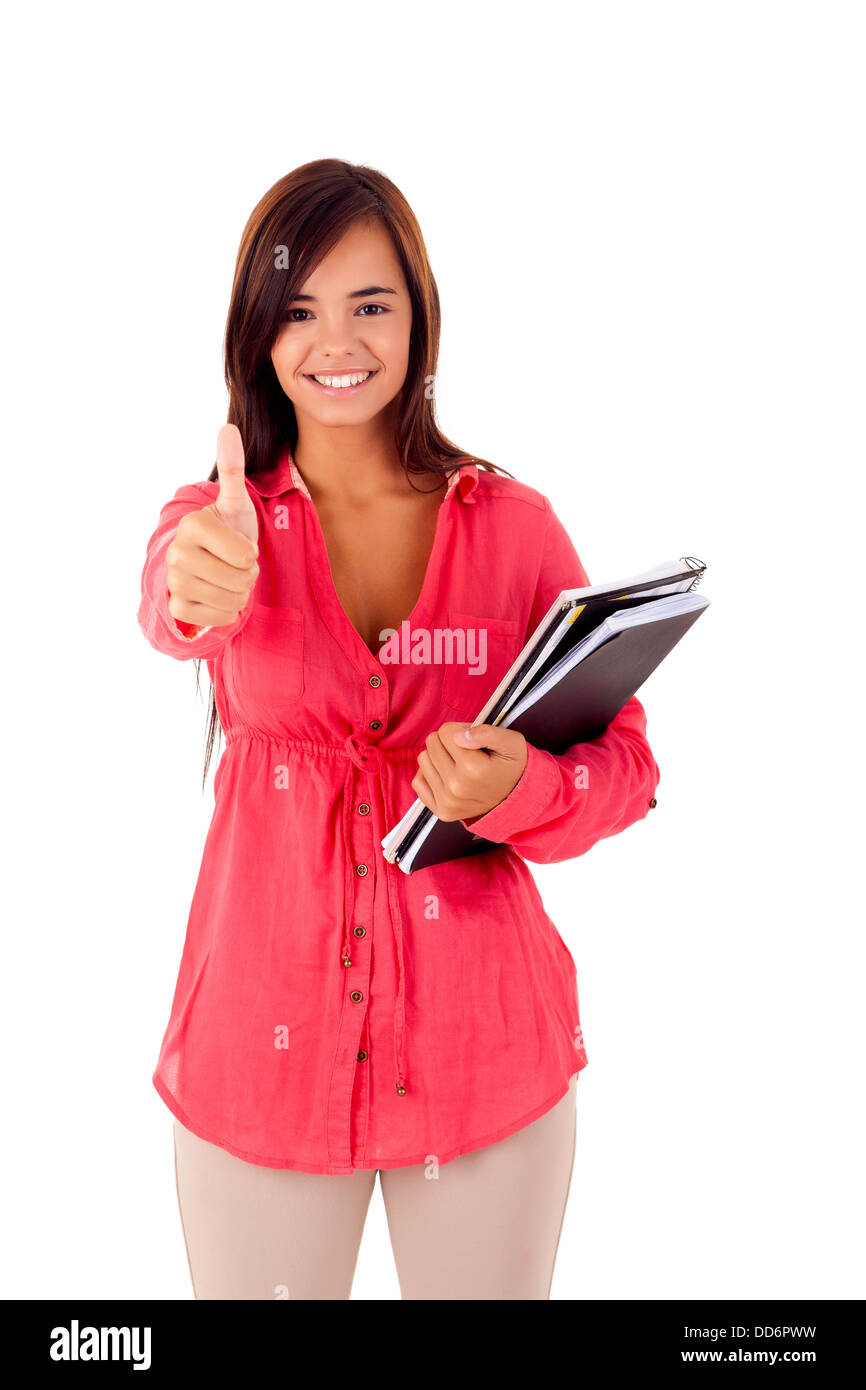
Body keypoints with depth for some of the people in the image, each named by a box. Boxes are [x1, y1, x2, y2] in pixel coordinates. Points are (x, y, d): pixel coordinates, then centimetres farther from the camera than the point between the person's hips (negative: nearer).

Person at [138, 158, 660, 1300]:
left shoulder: (518, 525, -3)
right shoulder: (225, 519, -1)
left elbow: (625, 762, -2)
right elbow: (169, 597, -25)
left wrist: (519, 789, -24)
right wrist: (201, 584, -49)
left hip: (485, 1047, 0)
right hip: (268, 1041, 0)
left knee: (487, 1285, 17)